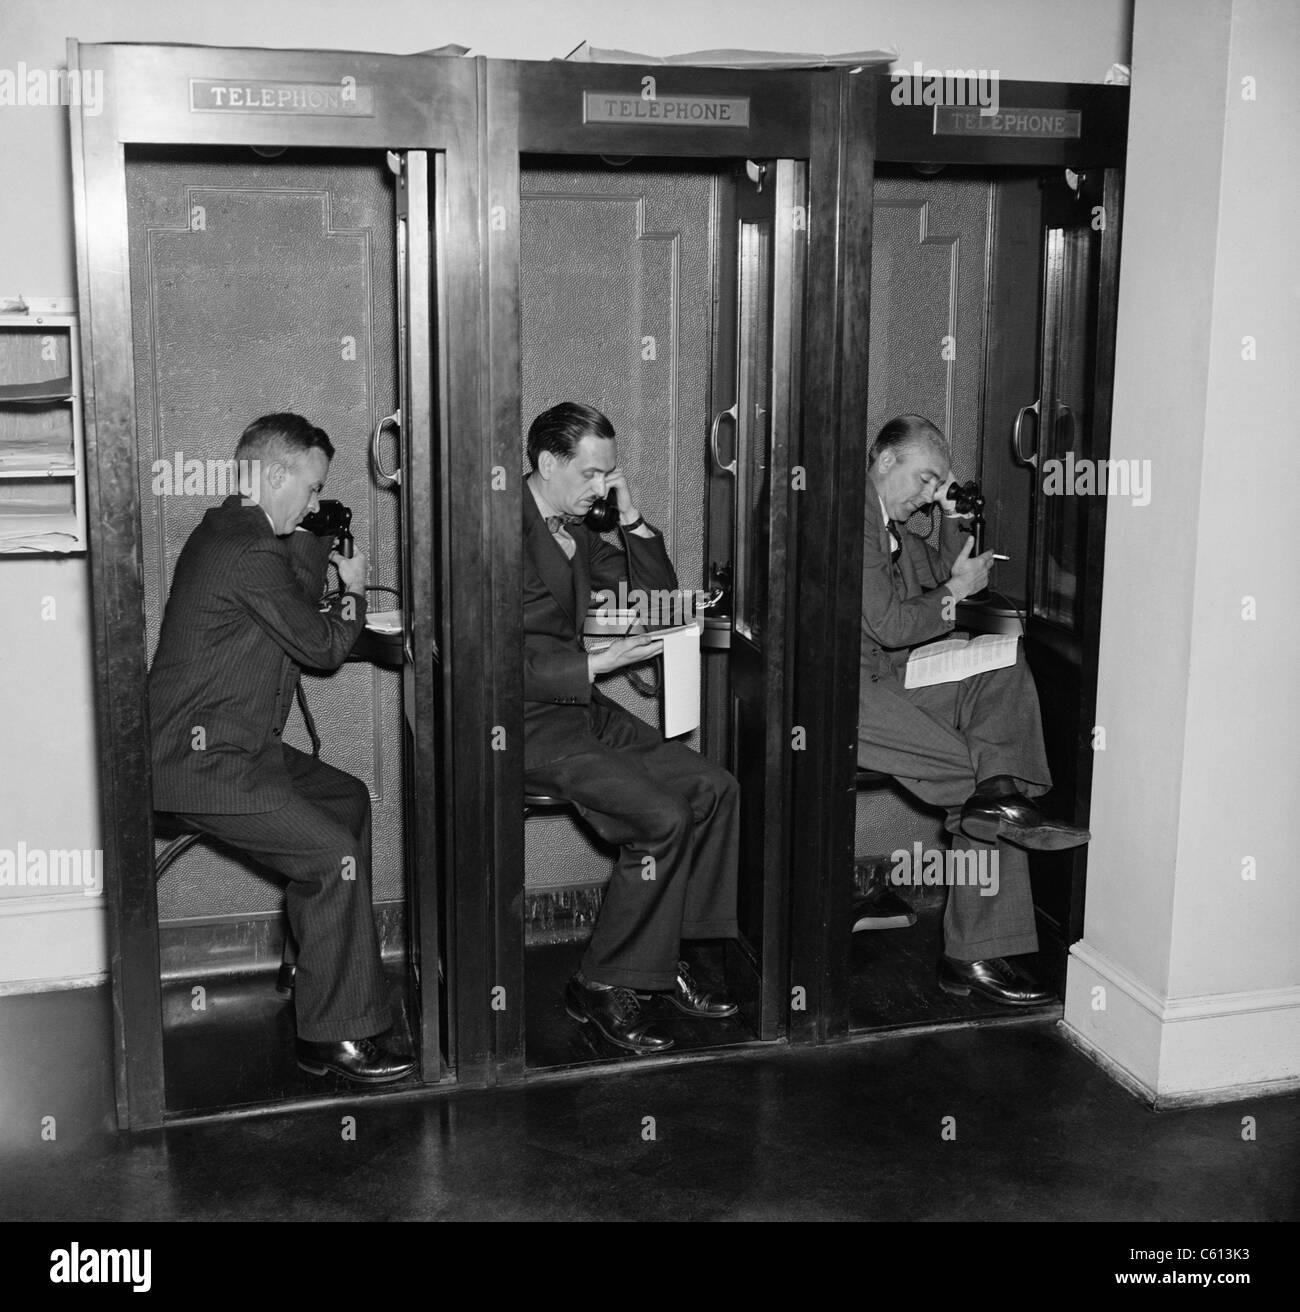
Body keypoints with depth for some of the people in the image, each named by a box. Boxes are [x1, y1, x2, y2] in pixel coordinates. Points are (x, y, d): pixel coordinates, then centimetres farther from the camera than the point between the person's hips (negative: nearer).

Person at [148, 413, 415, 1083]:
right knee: (335, 854, -17)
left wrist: (318, 546, 12)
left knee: (348, 798, 21)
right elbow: (323, 645, -12)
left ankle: (324, 959, 31)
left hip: (232, 745, 11)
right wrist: (354, 591, 5)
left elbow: (295, 607, 19)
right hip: (201, 764, -11)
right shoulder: (252, 553, -20)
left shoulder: (224, 531, 14)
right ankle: (335, 1039, -10)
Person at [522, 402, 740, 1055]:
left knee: (714, 788, -2)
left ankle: (662, 959, 7)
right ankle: (601, 984, -6)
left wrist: (630, 516, 4)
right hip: (527, 724, -9)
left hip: (580, 707, 9)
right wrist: (600, 662, -24)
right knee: (661, 819, -22)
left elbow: (658, 593, 18)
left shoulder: (577, 530, 12)